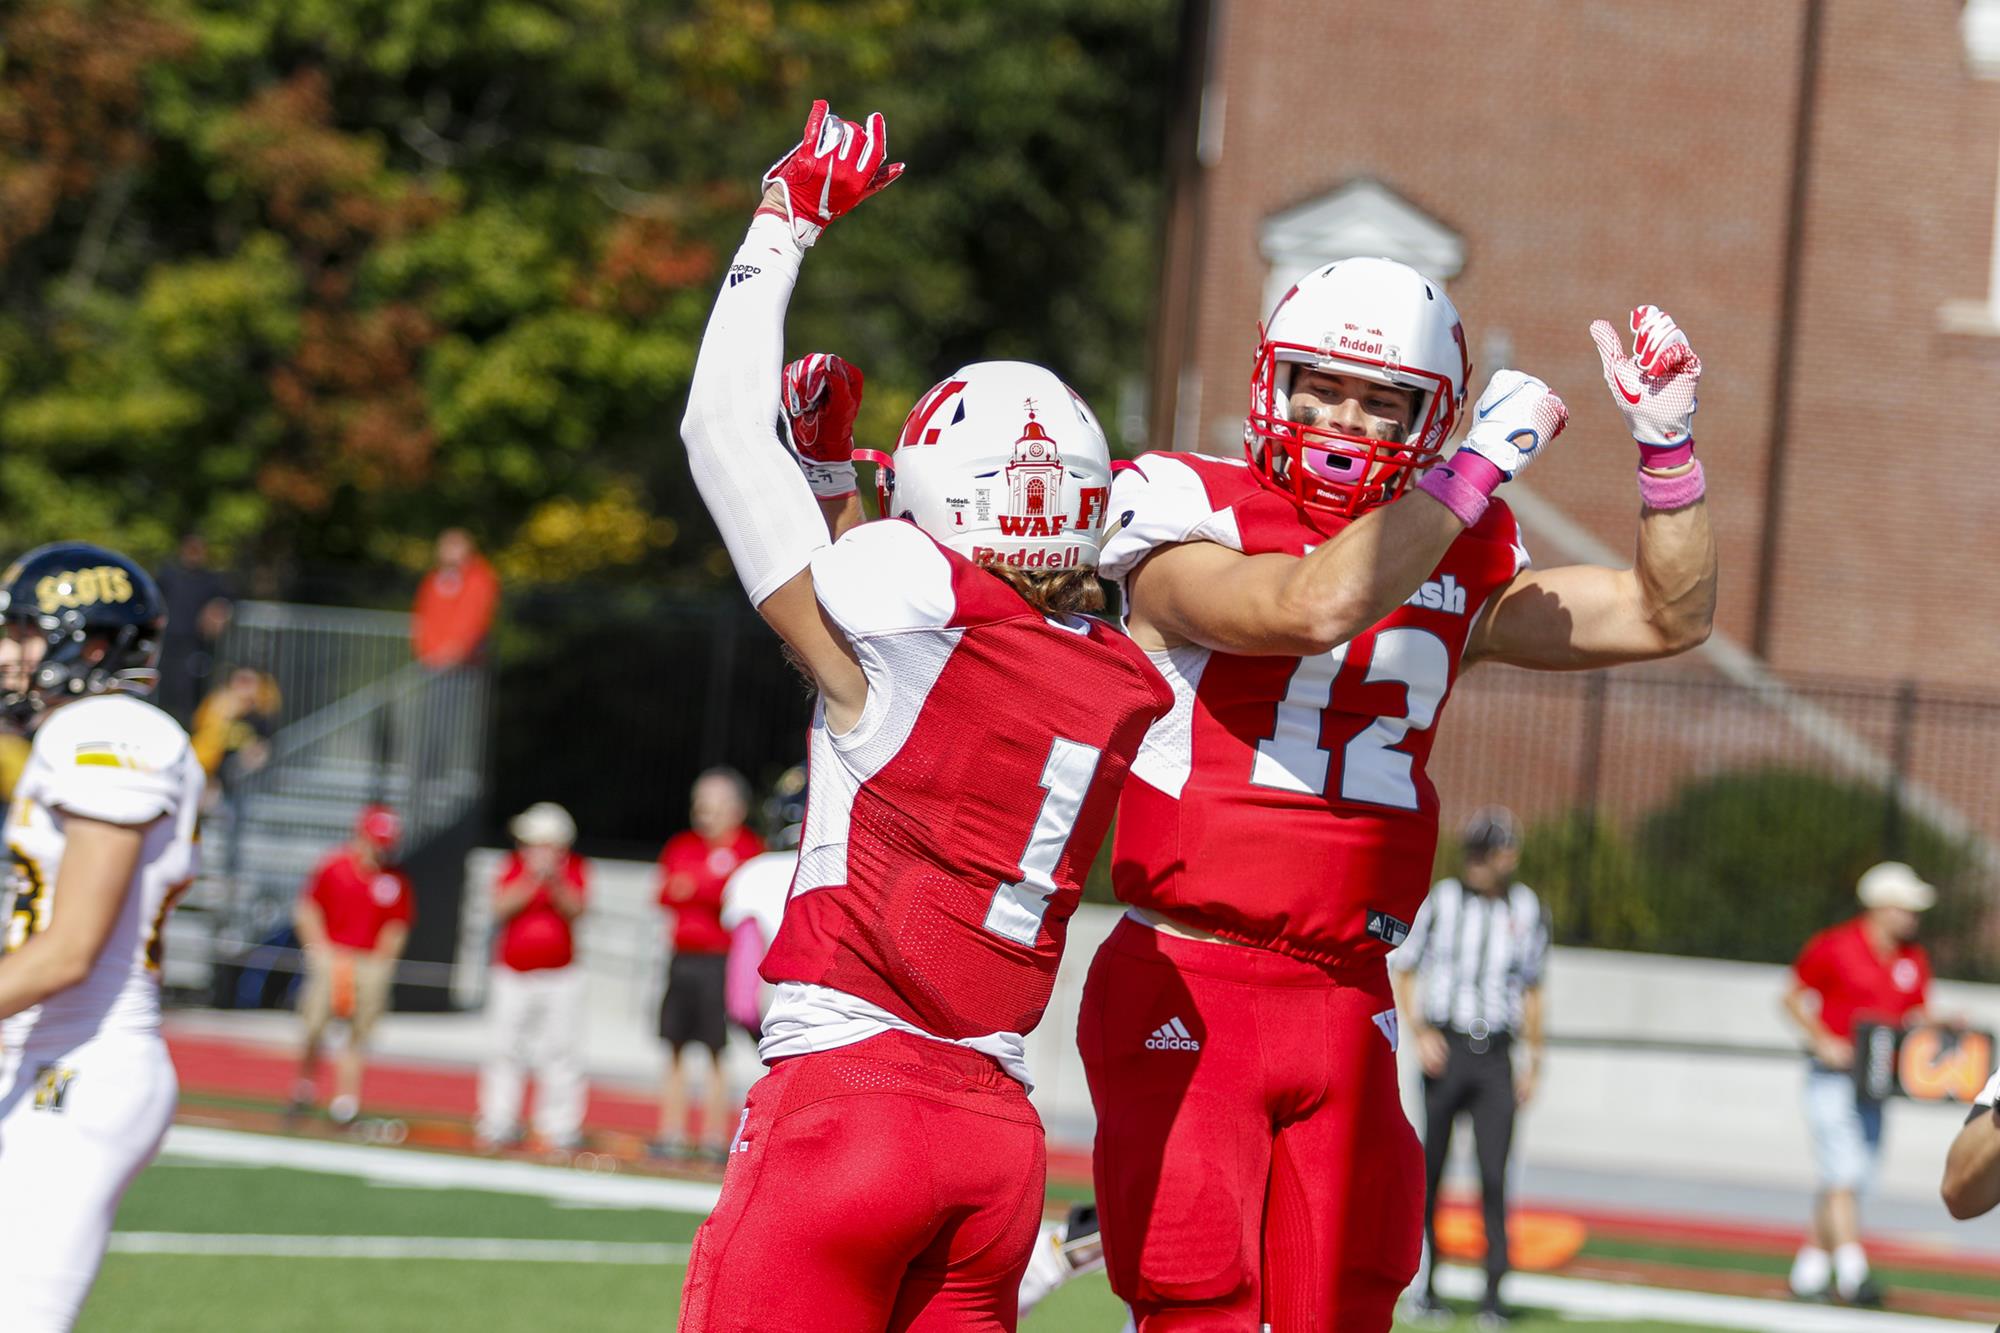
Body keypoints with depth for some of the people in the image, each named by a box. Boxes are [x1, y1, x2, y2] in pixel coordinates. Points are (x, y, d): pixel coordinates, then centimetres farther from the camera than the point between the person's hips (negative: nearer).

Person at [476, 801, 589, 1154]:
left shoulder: (575, 868, 2)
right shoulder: (514, 866, 2)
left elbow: (574, 909, -12)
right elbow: (501, 908, -12)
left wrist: (554, 880, -26)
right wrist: (533, 878, -20)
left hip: (559, 976, 0)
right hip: (513, 975, 0)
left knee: (561, 1052, -4)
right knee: (507, 1049, 3)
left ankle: (561, 1130, -1)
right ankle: (497, 1125, 9)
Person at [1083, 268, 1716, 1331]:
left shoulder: (1459, 564, 12)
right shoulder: (1192, 517, -6)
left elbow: (1666, 619, 16)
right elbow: (1316, 607, -25)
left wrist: (1666, 447, 2)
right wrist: (1483, 466, -19)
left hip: (1344, 1004, 6)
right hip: (1184, 996, -5)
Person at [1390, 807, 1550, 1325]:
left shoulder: (1526, 908, 7)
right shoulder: (1442, 901, -1)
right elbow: (1401, 970, 5)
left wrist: (1533, 1058, 12)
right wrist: (1418, 1033, -8)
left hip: (1495, 1056, 2)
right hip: (1445, 1047, -1)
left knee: (1494, 1179, -7)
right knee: (1429, 1173, 2)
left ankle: (1493, 1296, -5)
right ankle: (1426, 1288, 13)